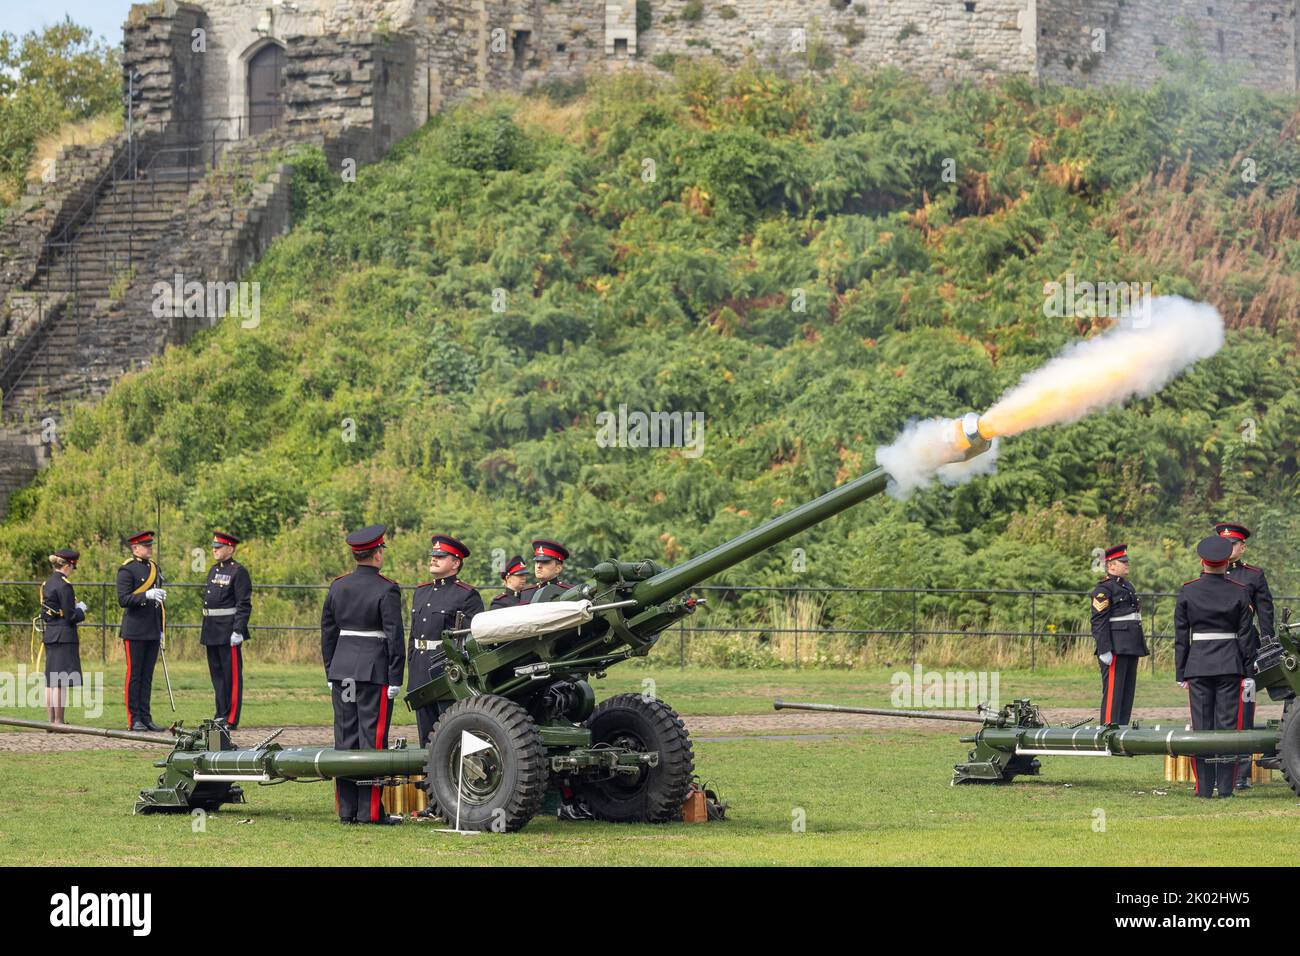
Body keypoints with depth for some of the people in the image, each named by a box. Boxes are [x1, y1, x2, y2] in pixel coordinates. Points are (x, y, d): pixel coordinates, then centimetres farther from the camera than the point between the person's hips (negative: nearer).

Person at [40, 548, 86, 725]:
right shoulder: (63, 586, -15)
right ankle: (58, 722, -7)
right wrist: (81, 610, 4)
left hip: (49, 636, 9)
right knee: (61, 681, -7)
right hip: (64, 636, -9)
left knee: (51, 681, 11)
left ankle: (51, 721, 14)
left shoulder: (46, 584, 11)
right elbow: (71, 617, -17)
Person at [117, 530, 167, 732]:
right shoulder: (127, 570, -8)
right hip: (135, 631, -7)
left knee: (147, 676, 9)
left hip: (152, 632, 7)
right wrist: (147, 595, -28)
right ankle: (134, 720, -1)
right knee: (134, 675, -4)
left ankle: (145, 717, 12)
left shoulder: (154, 568, 15)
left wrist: (161, 630, 20)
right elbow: (123, 600, -16)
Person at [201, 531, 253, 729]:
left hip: (228, 632, -9)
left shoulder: (239, 572, -9)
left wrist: (238, 630, -20)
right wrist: (205, 630, 20)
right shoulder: (214, 570, 17)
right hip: (212, 631, 9)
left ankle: (231, 719, -4)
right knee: (217, 674, 12)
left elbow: (244, 605, -14)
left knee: (232, 675, -5)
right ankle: (221, 714, 19)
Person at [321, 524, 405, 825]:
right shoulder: (386, 590, -10)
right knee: (372, 739, -3)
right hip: (374, 672, -6)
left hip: (342, 669, 6)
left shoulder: (337, 586, 8)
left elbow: (327, 632, 12)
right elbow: (394, 636, -11)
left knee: (345, 738, 8)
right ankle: (370, 810, -3)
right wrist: (395, 678, -7)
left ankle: (347, 809, 10)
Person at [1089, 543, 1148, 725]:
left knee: (1128, 692, 10)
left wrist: (1141, 646, 25)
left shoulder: (1127, 586, 20)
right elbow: (1099, 621, -15)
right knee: (1113, 691, -9)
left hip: (1130, 648, 9)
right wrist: (1104, 650, -21)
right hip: (1115, 649, -9)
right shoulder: (1104, 589, -9)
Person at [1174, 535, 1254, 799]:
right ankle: (1225, 786, 0)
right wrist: (1245, 670, 7)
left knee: (1201, 725, 4)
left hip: (1198, 664, 0)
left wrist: (1181, 674, 7)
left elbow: (1181, 636, 2)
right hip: (1230, 665, 0)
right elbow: (1245, 636, 0)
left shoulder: (1187, 592, 0)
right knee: (1228, 724, 2)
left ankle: (1204, 787, 3)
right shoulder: (1239, 593, -1)